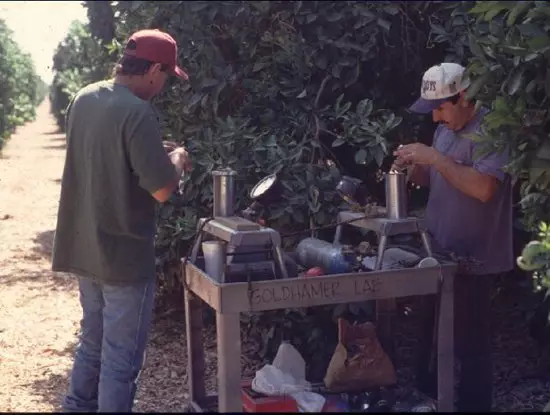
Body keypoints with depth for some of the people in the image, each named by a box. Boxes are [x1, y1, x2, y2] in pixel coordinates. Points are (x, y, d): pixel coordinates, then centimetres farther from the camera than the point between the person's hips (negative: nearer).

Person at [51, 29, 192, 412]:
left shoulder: (84, 99, 4)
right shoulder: (137, 113, -22)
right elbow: (162, 190, -22)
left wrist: (159, 153, 16)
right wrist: (177, 159, -2)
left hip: (86, 250, 8)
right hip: (124, 256, -8)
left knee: (92, 343, 23)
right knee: (121, 358, 4)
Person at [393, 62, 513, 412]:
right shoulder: (445, 129, 10)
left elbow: (484, 188, -29)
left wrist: (435, 158, -26)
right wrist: (414, 166, -4)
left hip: (472, 262, -8)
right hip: (440, 254, 8)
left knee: (470, 343, 2)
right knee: (432, 336, 19)